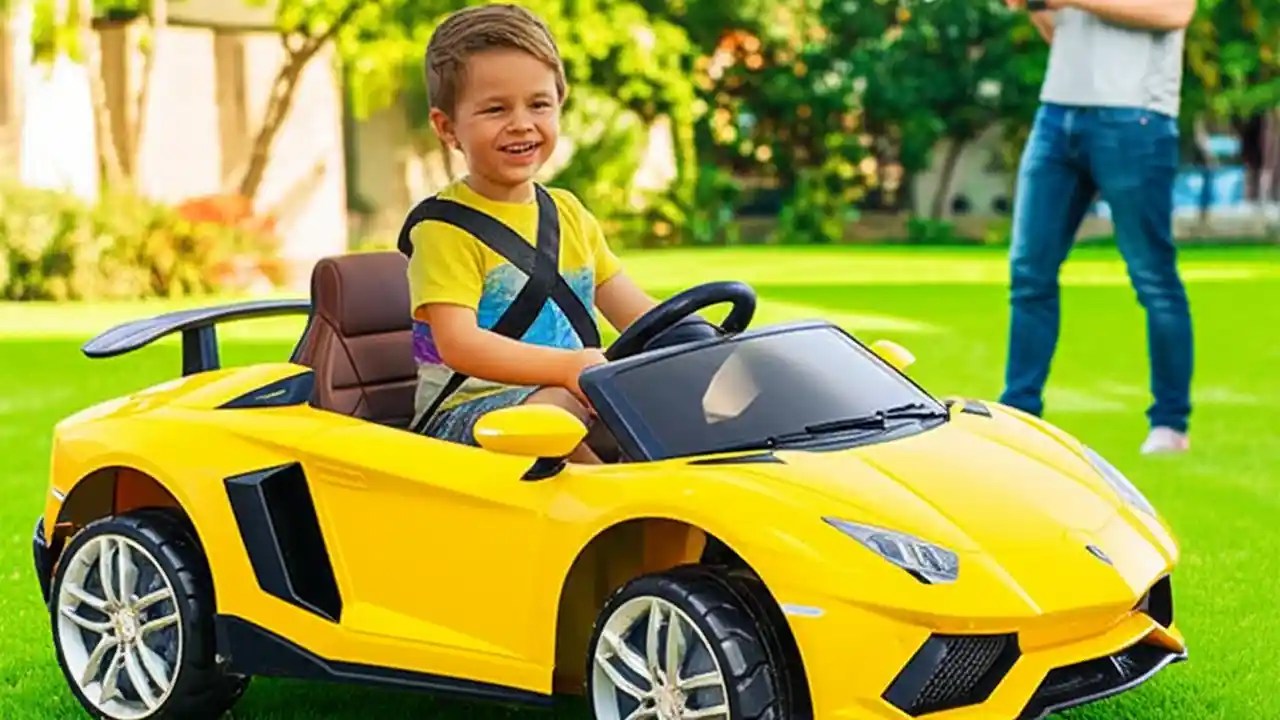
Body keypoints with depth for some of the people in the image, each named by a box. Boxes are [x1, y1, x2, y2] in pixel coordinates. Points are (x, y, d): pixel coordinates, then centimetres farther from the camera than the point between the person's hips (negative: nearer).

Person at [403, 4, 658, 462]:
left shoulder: (569, 213, 15)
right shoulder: (446, 225, -7)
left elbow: (635, 311, 13)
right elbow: (459, 344, -19)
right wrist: (567, 366, -32)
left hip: (571, 399, 6)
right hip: (463, 416, -6)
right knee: (561, 408, -35)